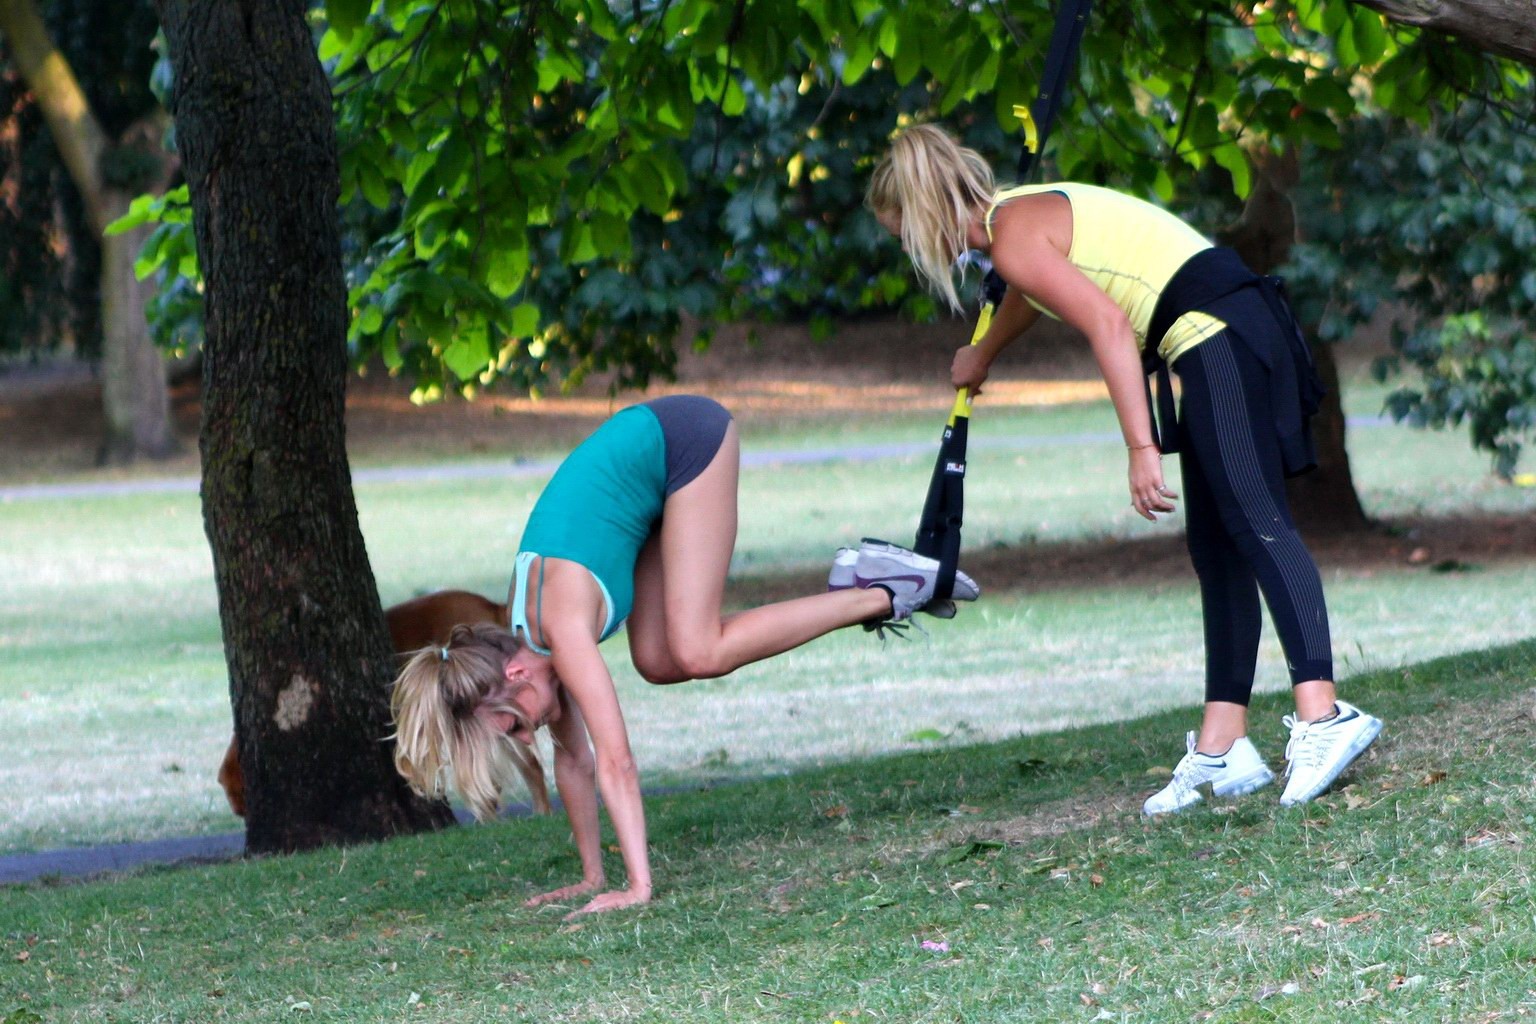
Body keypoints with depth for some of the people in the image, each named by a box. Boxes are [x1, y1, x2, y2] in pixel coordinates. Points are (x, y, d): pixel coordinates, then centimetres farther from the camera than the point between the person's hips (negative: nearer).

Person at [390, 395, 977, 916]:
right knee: (658, 662, 1)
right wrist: (591, 878, 7)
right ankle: (863, 588, 6)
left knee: (697, 654, -16)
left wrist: (639, 886, -31)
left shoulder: (562, 626, -26)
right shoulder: (524, 633, -3)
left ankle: (883, 595, -9)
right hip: (651, 459, 8)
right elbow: (574, 754, 6)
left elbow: (614, 762, -29)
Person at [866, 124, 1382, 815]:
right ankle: (1221, 745, 7)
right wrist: (978, 360, 68)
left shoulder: (1013, 235, -8)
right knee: (1215, 547, 8)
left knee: (1254, 522, -20)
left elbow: (1109, 325, -19)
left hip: (1220, 338, -10)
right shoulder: (1031, 213, 23)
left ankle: (1322, 713, -33)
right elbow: (1026, 293, 48)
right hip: (1237, 333, 10)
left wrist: (1141, 448, -23)